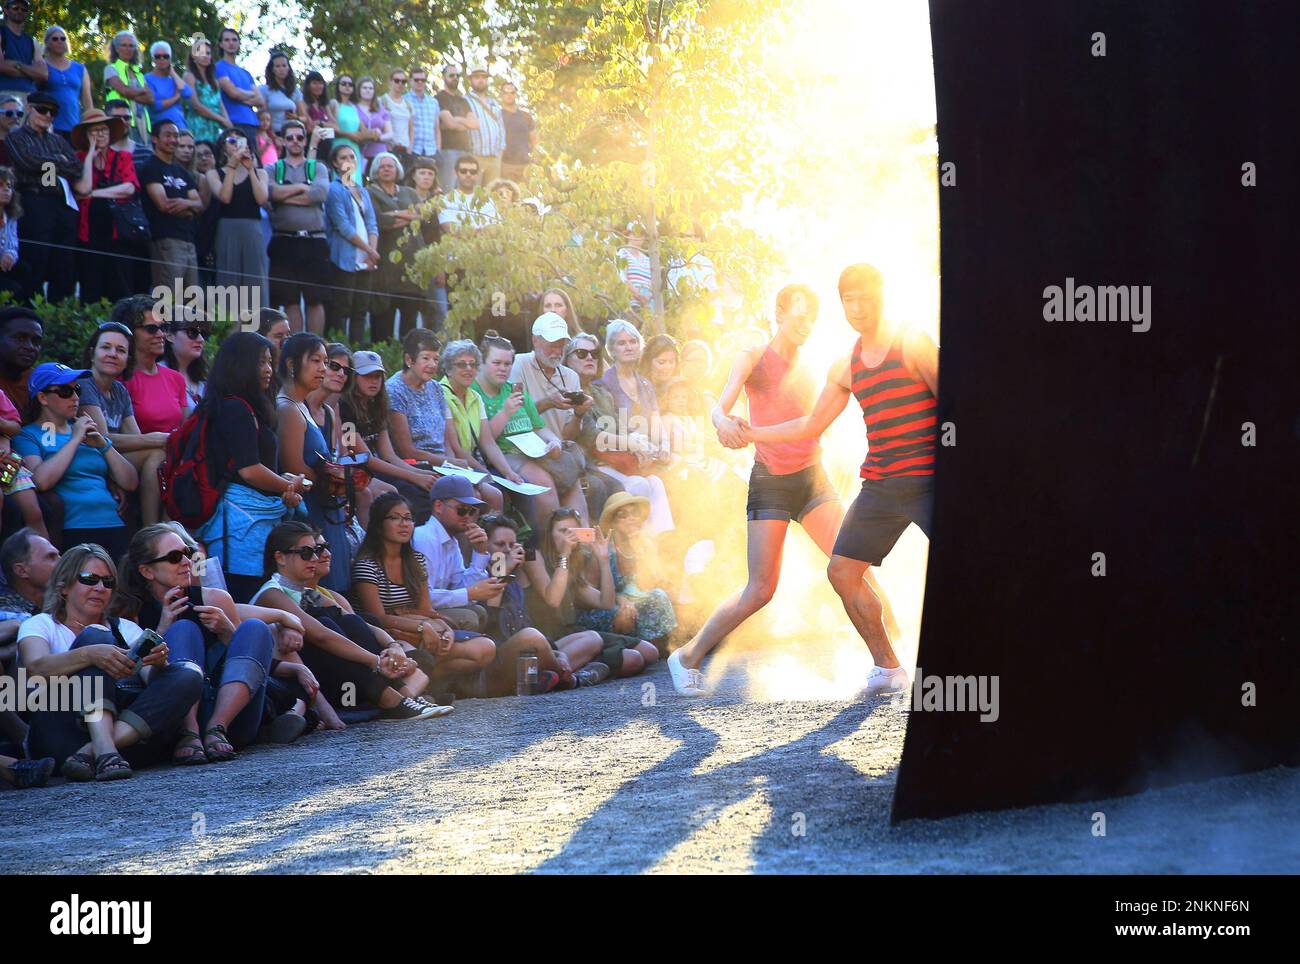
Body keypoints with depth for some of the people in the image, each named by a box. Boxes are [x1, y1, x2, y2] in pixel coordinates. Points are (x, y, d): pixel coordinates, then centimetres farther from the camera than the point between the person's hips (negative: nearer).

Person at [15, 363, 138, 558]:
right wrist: (75, 439, -3)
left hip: (114, 526, 4)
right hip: (71, 532, -4)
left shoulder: (87, 432, 22)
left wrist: (103, 445, 4)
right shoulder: (28, 436, 7)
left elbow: (130, 483, 17)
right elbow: (41, 481, -14)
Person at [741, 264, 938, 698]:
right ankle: (887, 668, 11)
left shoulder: (914, 345, -5)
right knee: (842, 571, 1)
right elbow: (811, 425, 22)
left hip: (927, 480, -7)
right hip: (879, 484, 7)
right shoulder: (846, 367, 13)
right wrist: (753, 433, 14)